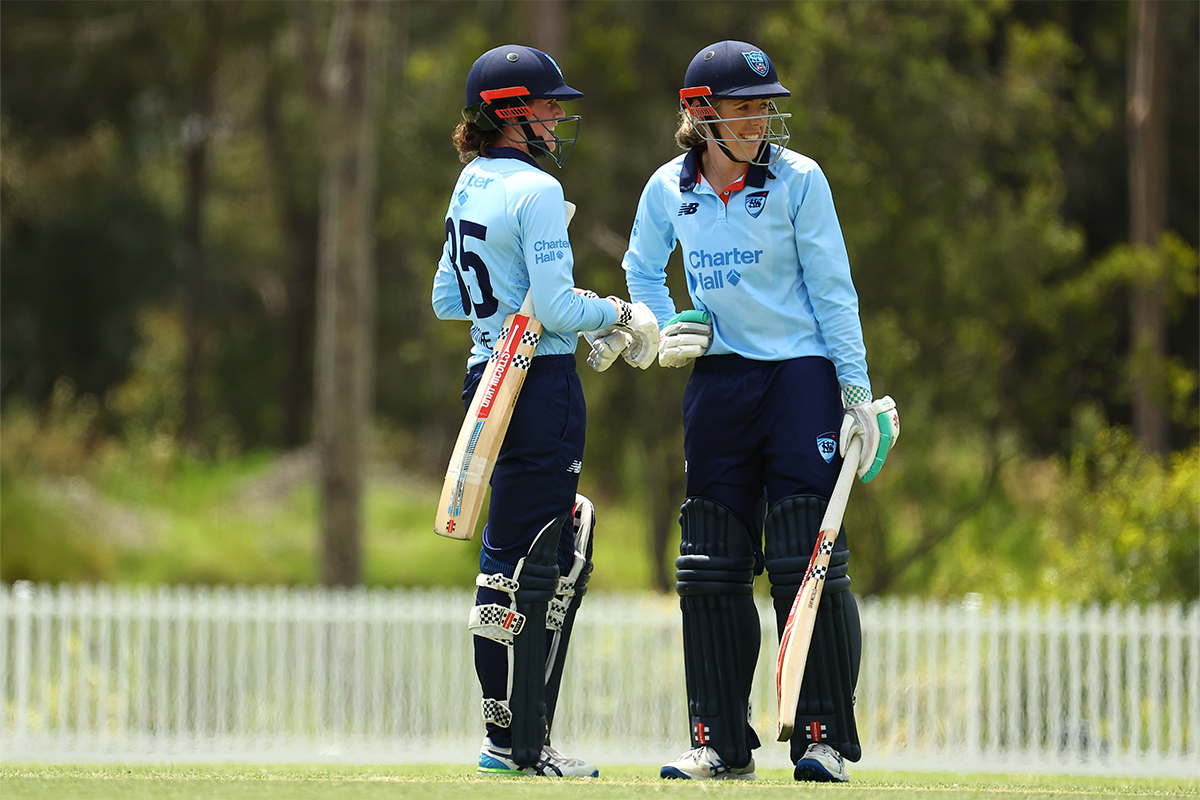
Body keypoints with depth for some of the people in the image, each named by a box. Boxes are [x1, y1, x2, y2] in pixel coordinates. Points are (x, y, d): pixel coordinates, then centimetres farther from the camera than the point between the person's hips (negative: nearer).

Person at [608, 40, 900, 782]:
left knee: (808, 564, -7)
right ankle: (722, 742, 11)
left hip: (800, 377, -3)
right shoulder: (668, 190, 2)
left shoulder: (799, 179, -7)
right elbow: (642, 270, 21)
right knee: (713, 568, 4)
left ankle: (824, 737, -2)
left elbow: (832, 289, -5)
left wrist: (857, 389, -8)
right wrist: (667, 332, 4)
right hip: (717, 381, 4)